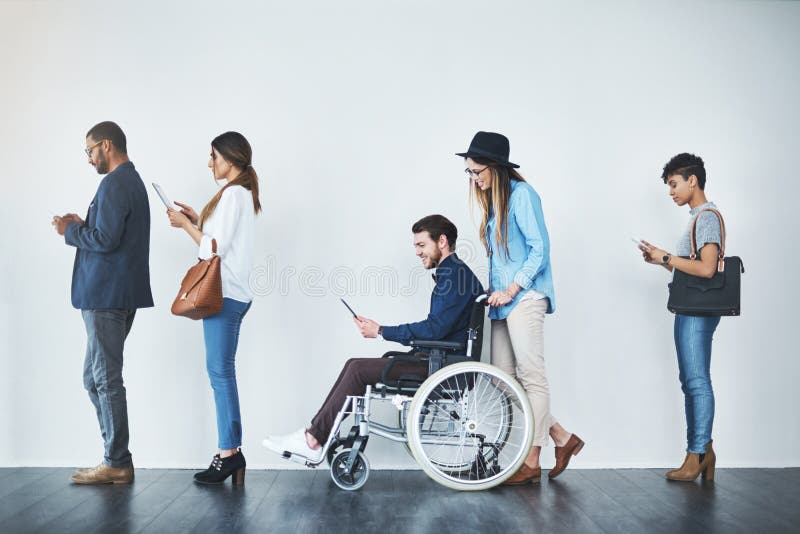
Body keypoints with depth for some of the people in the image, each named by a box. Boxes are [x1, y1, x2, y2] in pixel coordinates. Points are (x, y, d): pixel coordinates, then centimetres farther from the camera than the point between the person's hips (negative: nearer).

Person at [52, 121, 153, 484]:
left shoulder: (114, 184, -14)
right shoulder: (132, 180, 19)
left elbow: (106, 239, -22)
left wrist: (70, 231, -6)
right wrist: (82, 226, 13)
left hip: (107, 295, -10)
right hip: (120, 294, 10)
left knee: (105, 379, -3)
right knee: (96, 376, 14)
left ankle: (117, 464, 4)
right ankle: (116, 458, 19)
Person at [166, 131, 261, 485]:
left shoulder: (233, 195, -11)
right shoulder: (242, 194, 18)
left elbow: (215, 249, -16)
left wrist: (185, 225, -4)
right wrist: (198, 221, 14)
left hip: (225, 295, -10)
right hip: (229, 293, 10)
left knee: (221, 371, -7)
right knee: (221, 371, 10)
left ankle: (229, 452, -2)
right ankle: (230, 452, 14)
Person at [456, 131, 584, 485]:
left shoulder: (521, 194, -8)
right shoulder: (493, 200, 18)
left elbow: (539, 248, -12)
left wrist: (511, 290, -13)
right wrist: (493, 290, 10)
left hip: (524, 298, -10)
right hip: (502, 300, 10)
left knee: (532, 377, -4)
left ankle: (532, 464, 1)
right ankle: (562, 439, 16)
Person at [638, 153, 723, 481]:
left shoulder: (707, 217, -11)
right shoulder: (698, 217, 19)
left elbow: (706, 269, -22)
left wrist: (666, 257, -14)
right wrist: (661, 260, 10)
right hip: (689, 310, 10)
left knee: (696, 381, -8)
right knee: (691, 381, 12)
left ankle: (698, 453, -3)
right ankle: (703, 451, 17)